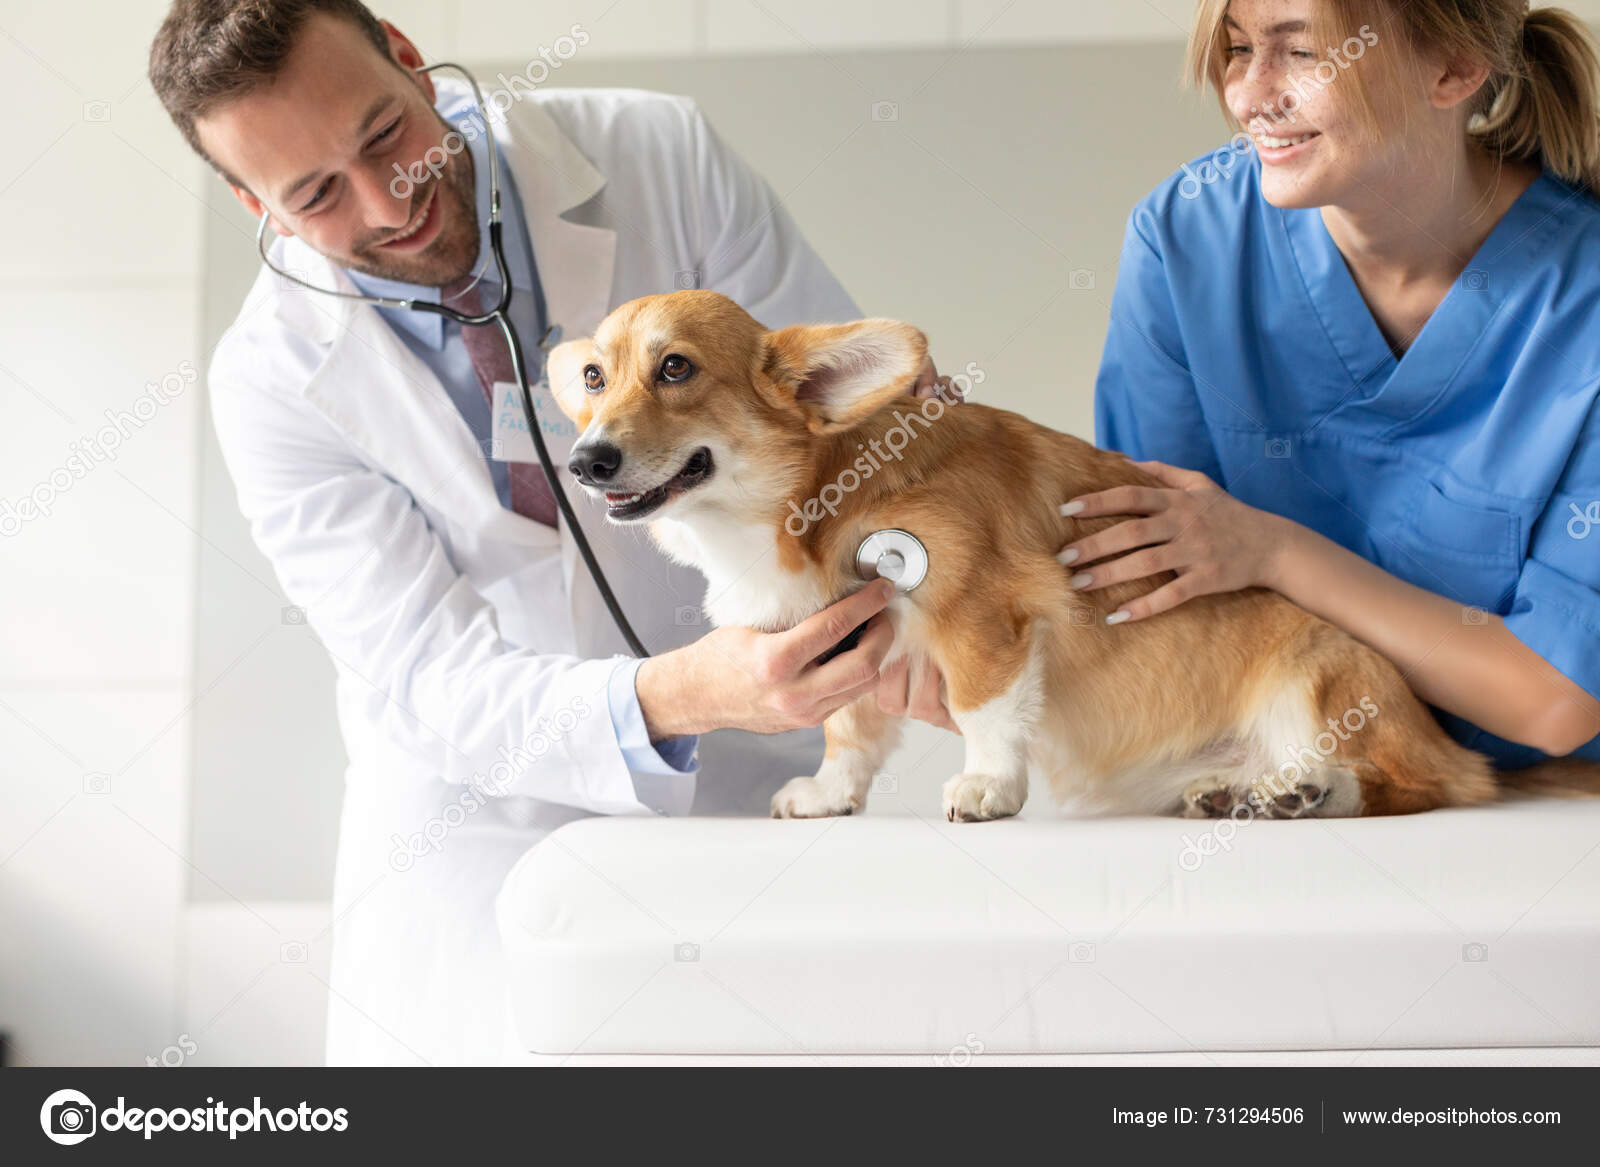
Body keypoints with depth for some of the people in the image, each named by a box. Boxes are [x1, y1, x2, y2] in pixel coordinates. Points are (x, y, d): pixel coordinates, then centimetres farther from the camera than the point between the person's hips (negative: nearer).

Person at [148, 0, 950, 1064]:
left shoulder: (656, 155, -12)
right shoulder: (274, 378, -14)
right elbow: (426, 686, -21)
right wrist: (675, 697, -40)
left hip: (748, 781, 1)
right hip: (488, 822, 0)